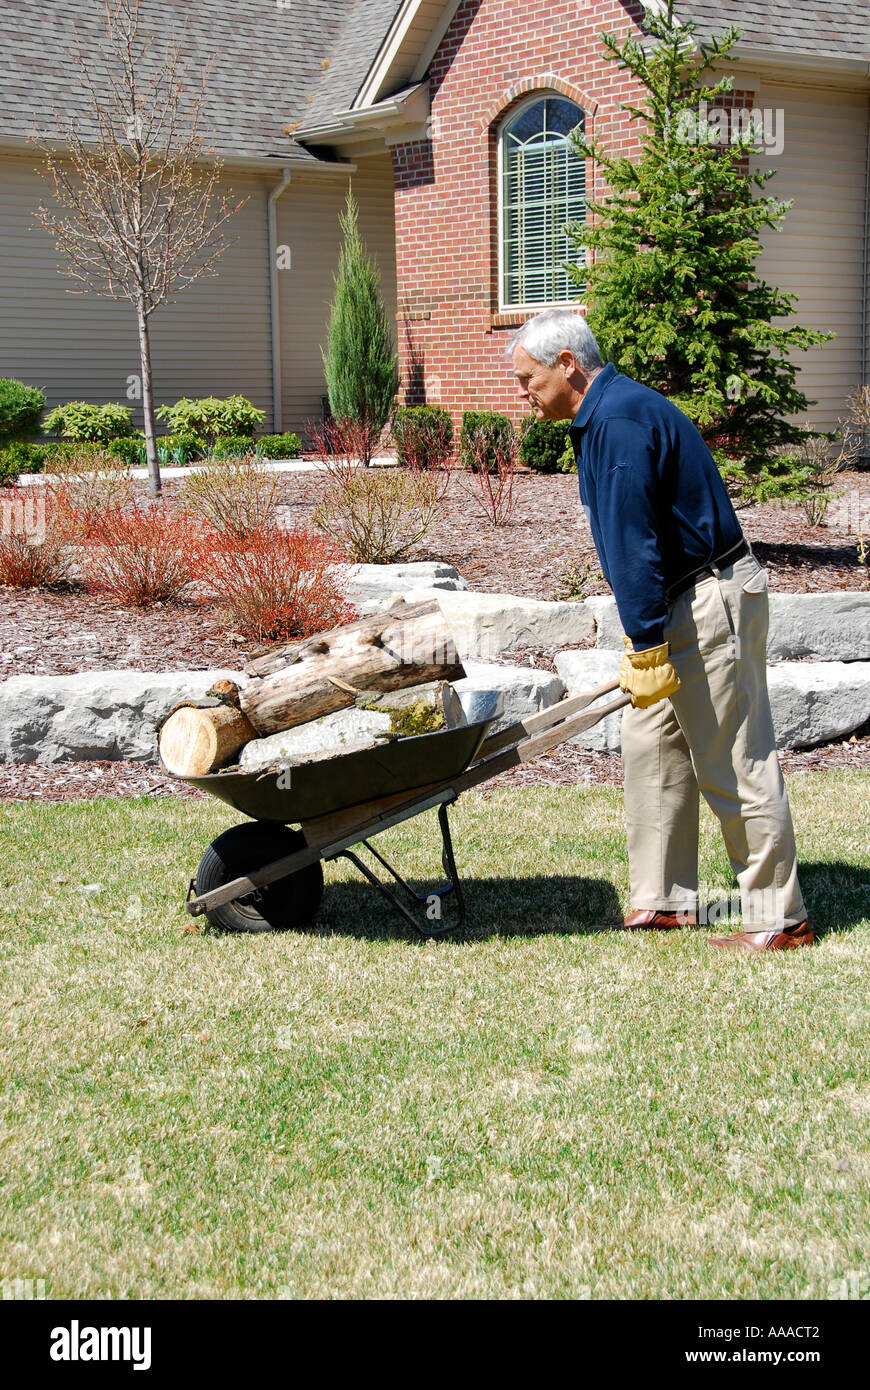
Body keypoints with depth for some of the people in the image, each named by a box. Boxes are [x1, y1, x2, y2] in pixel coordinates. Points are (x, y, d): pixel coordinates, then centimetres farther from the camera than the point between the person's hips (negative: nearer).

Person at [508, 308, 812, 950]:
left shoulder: (619, 422, -19)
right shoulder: (608, 412, 15)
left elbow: (633, 544, -23)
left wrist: (646, 646, -22)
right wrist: (646, 638, 20)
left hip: (711, 602, -11)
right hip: (682, 603, 11)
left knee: (734, 765, -5)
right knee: (652, 751, 13)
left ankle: (780, 919, 3)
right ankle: (664, 901, 20)